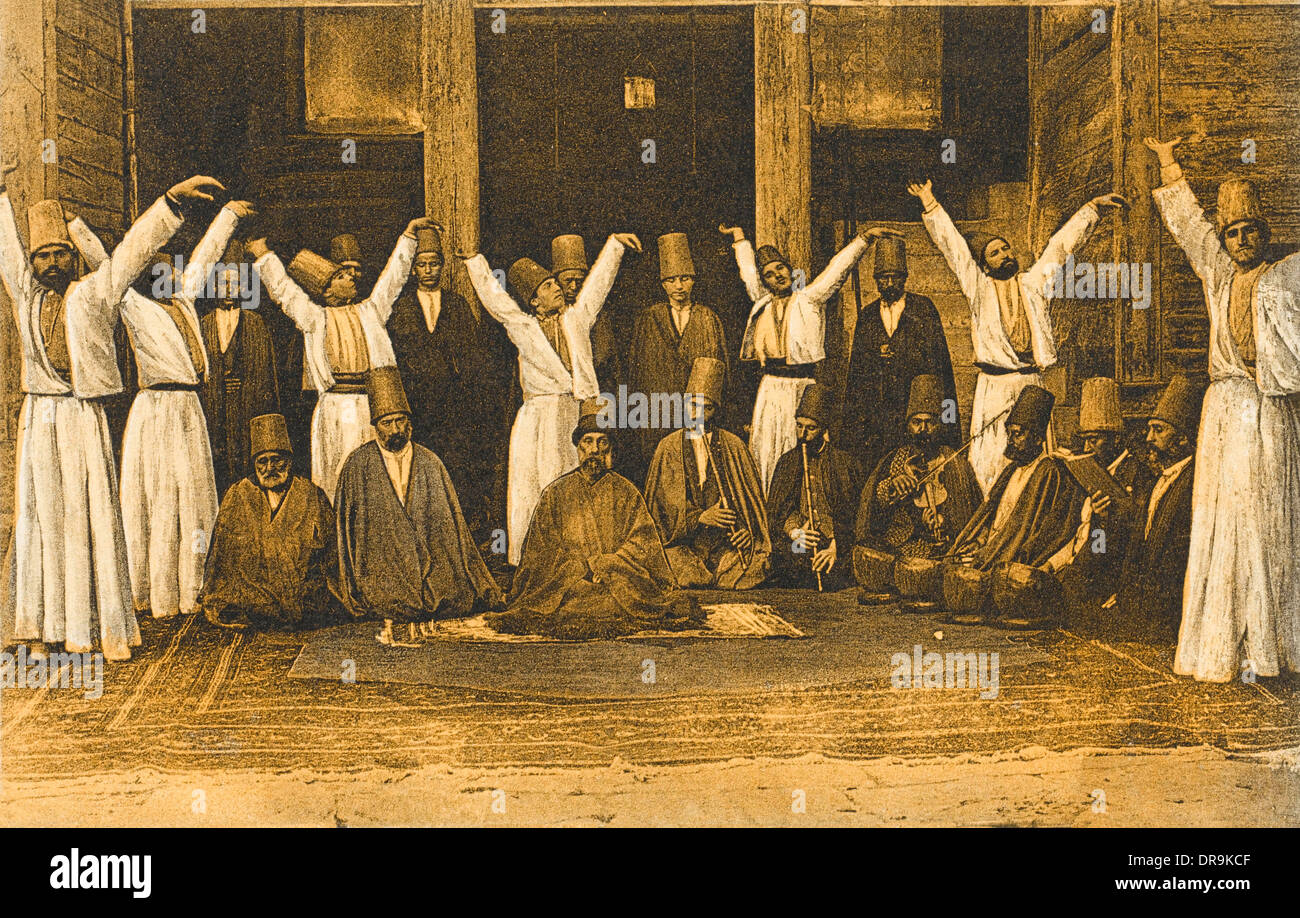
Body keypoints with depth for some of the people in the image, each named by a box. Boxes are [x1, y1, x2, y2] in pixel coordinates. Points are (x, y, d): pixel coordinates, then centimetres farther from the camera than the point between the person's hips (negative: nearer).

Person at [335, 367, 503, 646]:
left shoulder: (430, 464, 8)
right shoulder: (359, 466, 3)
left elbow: (450, 525, 12)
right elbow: (347, 525, 6)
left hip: (427, 557, 2)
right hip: (379, 557, -2)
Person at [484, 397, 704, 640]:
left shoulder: (625, 491, 14)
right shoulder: (555, 493, 14)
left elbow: (643, 540, 4)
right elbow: (546, 547, 7)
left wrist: (602, 565, -11)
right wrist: (583, 568, -10)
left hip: (620, 573, 1)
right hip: (567, 580, -1)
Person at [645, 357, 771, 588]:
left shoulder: (734, 446, 10)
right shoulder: (669, 447, 9)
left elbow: (753, 499, 13)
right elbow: (657, 504, 4)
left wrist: (749, 532, -6)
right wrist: (700, 518, -9)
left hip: (729, 544, 1)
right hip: (683, 547, -1)